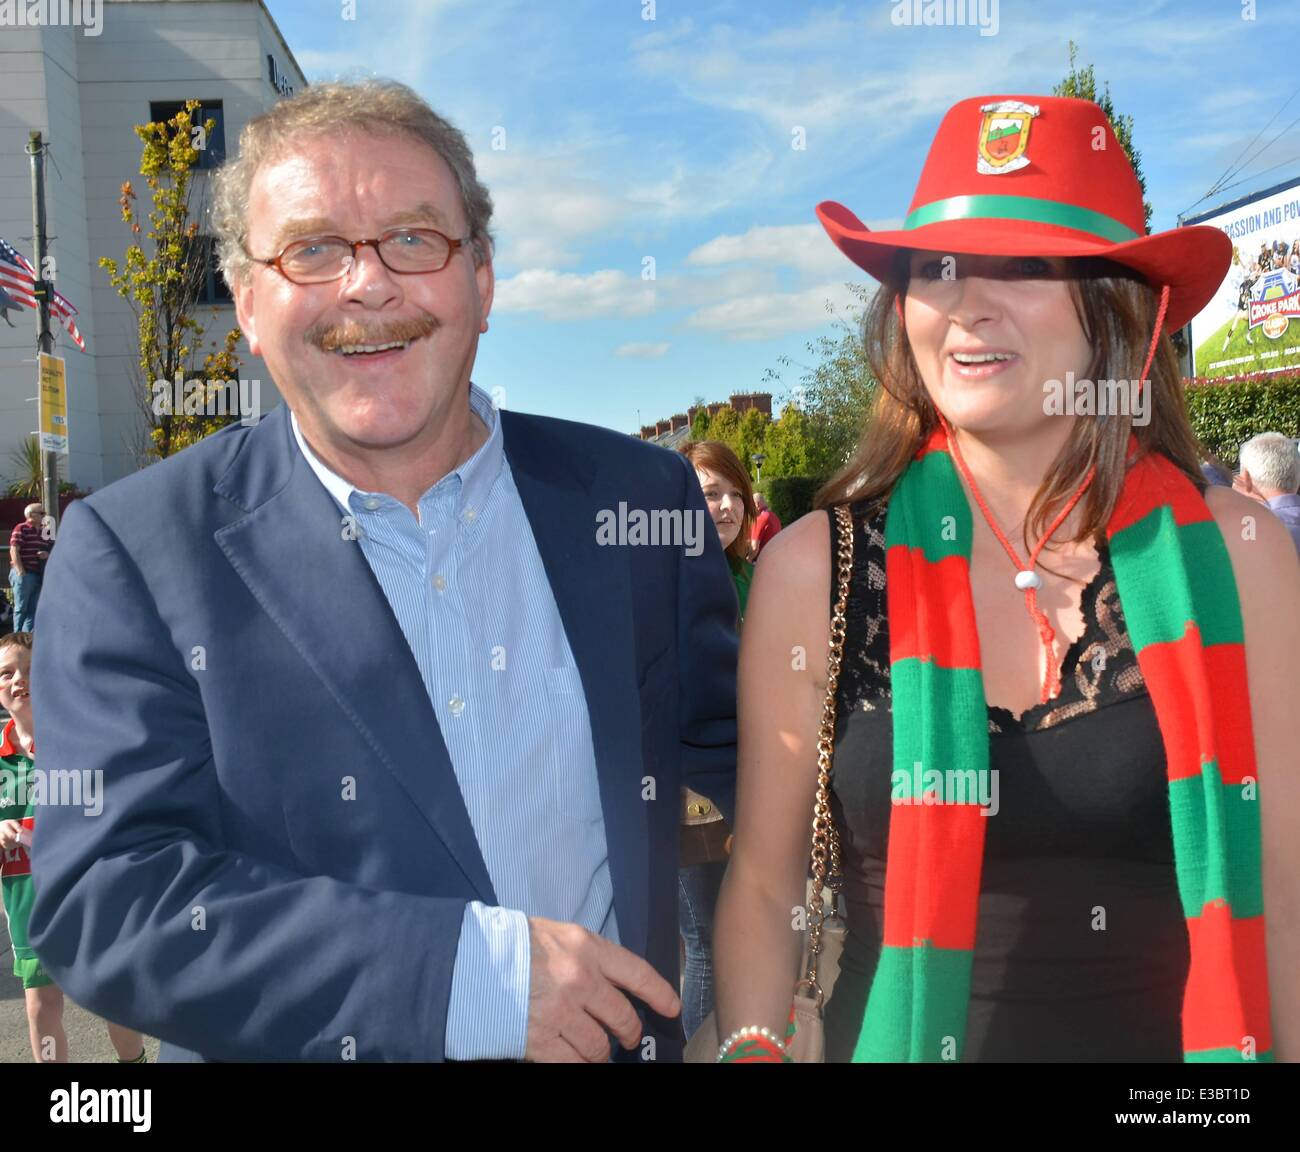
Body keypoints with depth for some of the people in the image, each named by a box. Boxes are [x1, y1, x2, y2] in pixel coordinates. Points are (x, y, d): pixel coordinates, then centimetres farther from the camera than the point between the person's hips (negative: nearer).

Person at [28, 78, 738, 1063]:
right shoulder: (134, 550, -15)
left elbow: (742, 750, 0)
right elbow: (102, 899, -20)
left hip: (622, 1038, 3)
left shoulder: (639, 498, -9)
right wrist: (471, 972, -27)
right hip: (303, 1040, -2)